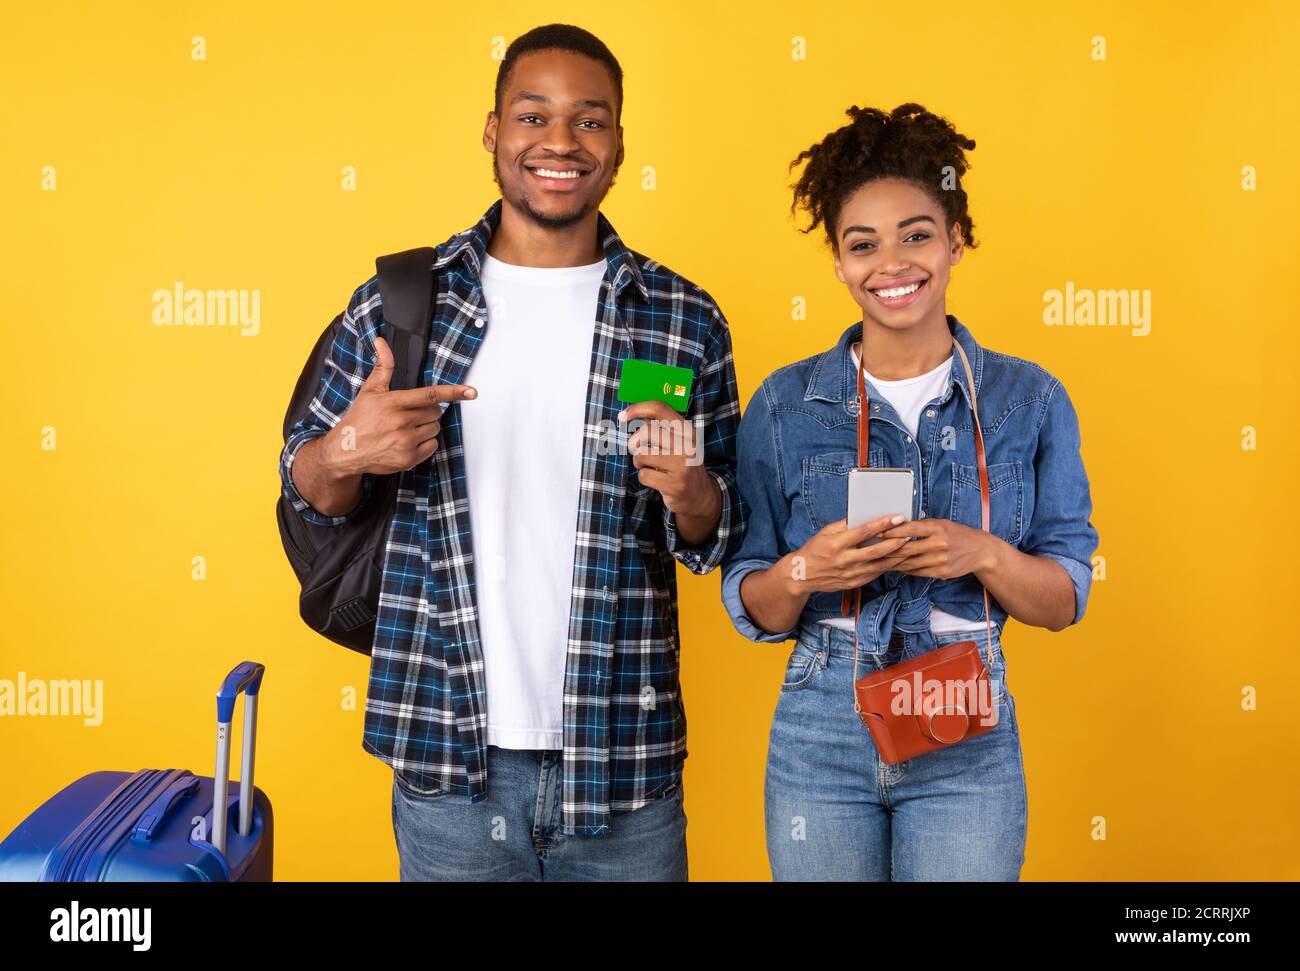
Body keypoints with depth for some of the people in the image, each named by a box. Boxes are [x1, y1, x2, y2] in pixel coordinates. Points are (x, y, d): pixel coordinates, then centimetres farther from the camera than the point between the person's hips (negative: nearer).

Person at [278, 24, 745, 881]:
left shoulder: (686, 321, 0)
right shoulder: (396, 303, -1)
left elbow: (721, 540, 5)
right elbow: (308, 490, 8)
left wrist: (688, 492, -17)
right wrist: (346, 454, -15)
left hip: (622, 772, 0)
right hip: (447, 765, 0)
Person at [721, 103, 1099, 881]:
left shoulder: (1030, 399, -1)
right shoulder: (784, 405, -2)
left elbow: (1066, 599, 1)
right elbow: (751, 609, 1)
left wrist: (981, 554, -18)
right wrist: (803, 572, -19)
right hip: (822, 735, 0)